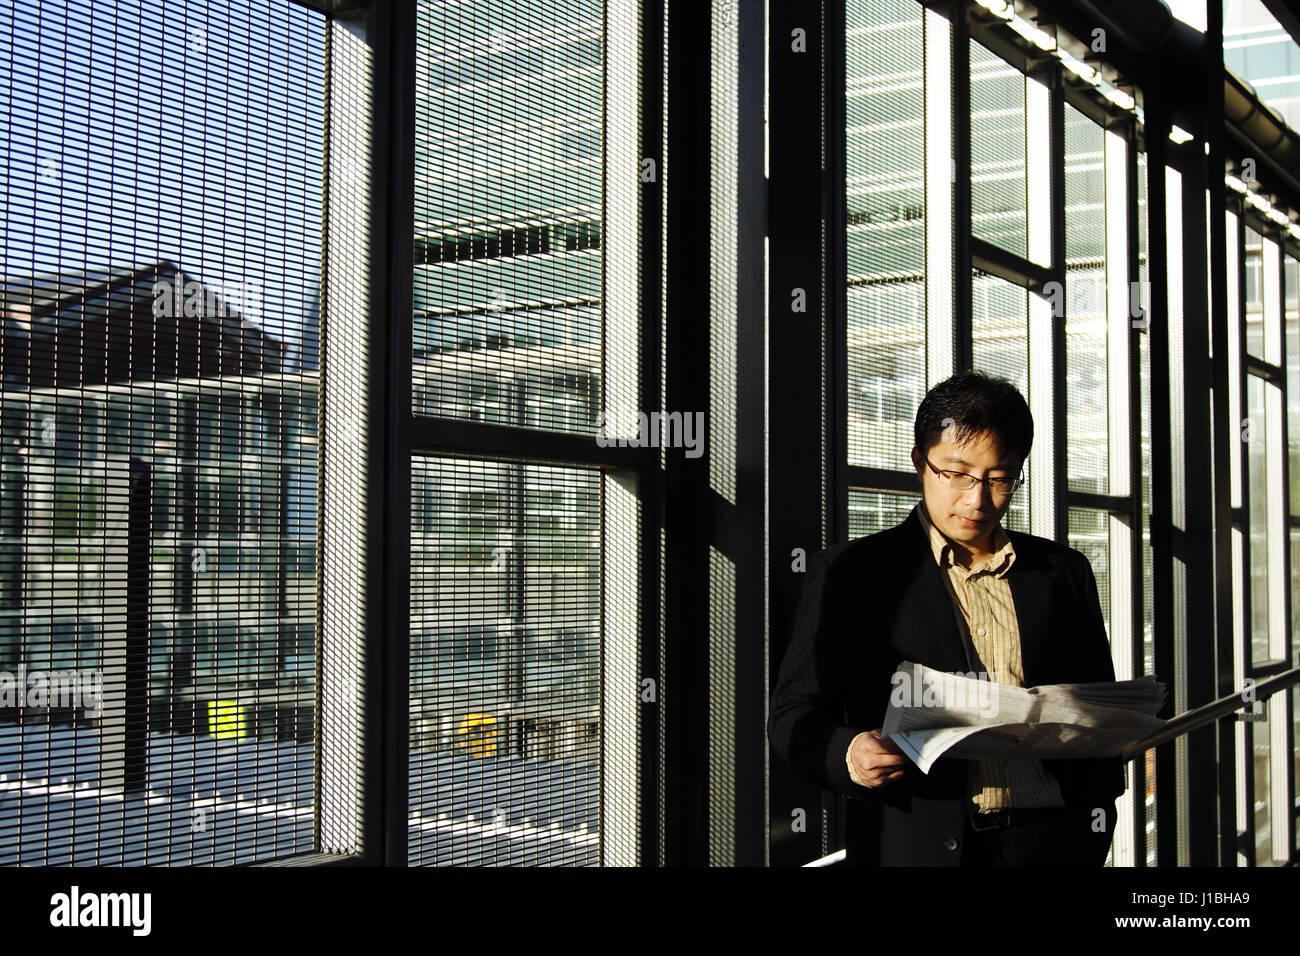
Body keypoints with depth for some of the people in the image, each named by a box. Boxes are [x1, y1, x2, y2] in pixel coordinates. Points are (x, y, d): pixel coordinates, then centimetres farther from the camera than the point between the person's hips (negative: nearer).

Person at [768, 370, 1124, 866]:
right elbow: (794, 718, 0)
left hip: (1048, 842, -1)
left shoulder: (1064, 571, 12)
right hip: (913, 846, 1)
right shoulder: (846, 573, 2)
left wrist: (1093, 828, 1)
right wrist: (849, 756, -21)